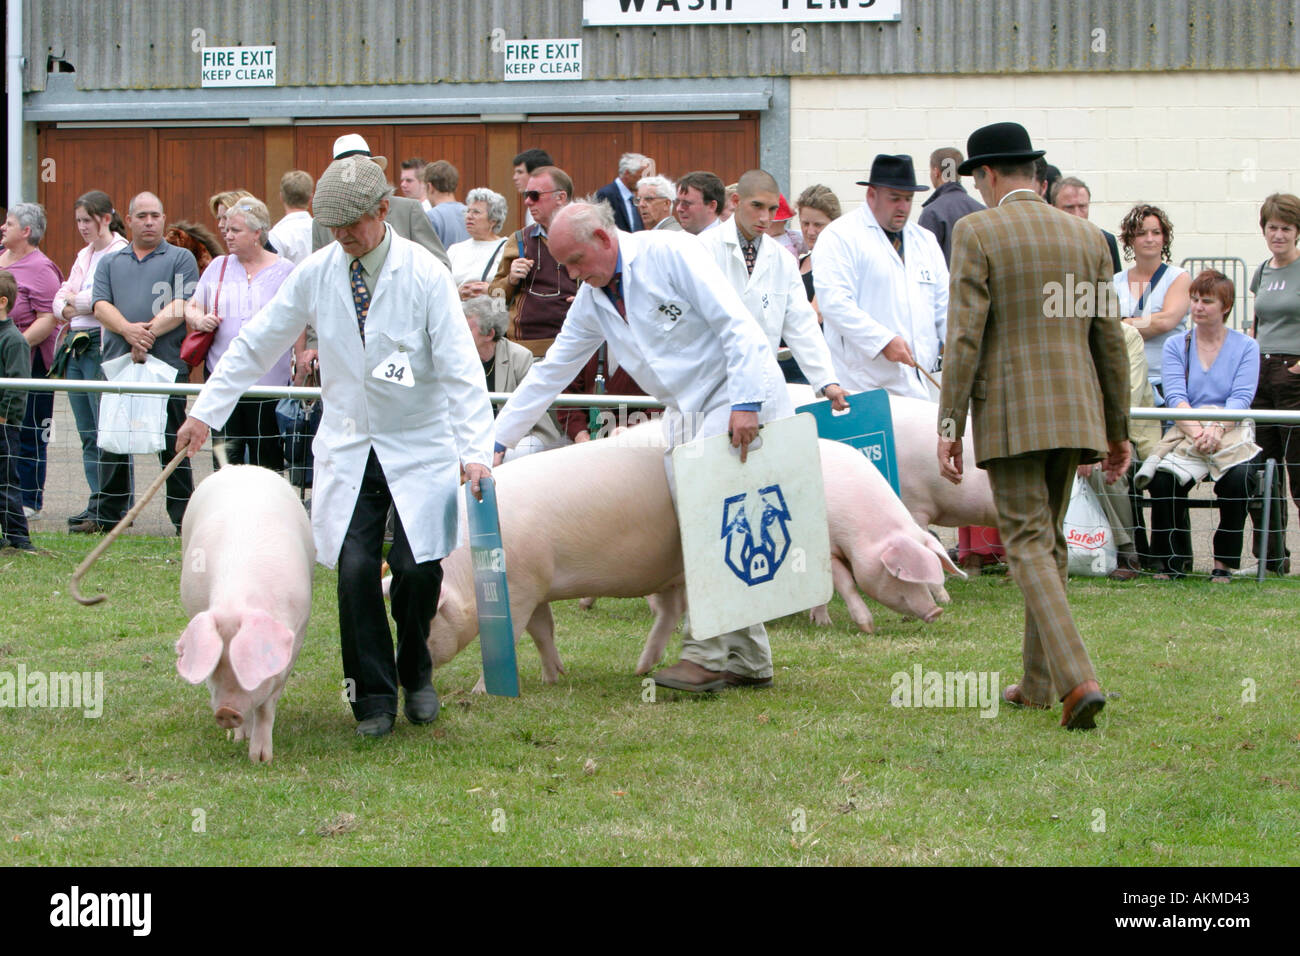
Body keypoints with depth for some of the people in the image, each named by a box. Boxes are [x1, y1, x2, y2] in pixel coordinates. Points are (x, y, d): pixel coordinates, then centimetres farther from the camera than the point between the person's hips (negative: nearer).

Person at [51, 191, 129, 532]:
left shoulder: (121, 254, -6)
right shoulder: (84, 256, 21)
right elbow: (62, 297, 17)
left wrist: (76, 300, -4)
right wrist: (66, 308, -4)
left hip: (103, 347, -9)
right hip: (76, 346, 9)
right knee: (88, 434, 8)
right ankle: (97, 502, 12)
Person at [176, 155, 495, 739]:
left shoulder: (425, 274, -10)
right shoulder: (315, 274, -1)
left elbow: (461, 368, -13)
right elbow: (256, 345, 10)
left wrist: (475, 450, -23)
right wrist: (205, 411, 9)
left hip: (420, 448, -2)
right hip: (348, 446, 2)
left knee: (417, 569, -10)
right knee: (355, 568, -10)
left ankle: (416, 675, 19)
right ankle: (373, 696, 5)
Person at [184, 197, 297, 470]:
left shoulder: (284, 270, 2)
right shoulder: (218, 267, 12)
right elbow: (191, 307, 16)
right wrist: (199, 319, -6)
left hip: (269, 379, -3)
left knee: (267, 458, 0)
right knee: (226, 454, 2)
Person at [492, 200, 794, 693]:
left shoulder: (670, 254, -13)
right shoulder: (592, 299, 11)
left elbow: (737, 324, -17)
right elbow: (550, 372, 16)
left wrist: (744, 403, -24)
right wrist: (497, 440, 13)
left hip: (739, 398, -8)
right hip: (687, 415, 8)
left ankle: (706, 653, -14)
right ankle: (748, 659, 8)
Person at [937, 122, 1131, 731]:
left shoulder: (976, 232, -6)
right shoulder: (1086, 237, 9)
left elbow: (965, 336, -11)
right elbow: (1109, 341, 12)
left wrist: (949, 427, -9)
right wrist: (1117, 429, 20)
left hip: (1009, 412, -5)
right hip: (1075, 410, 5)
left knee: (1029, 545, -7)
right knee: (1049, 540, 18)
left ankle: (1077, 680, -23)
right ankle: (1038, 682, 25)